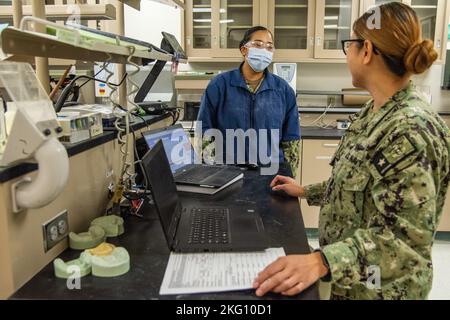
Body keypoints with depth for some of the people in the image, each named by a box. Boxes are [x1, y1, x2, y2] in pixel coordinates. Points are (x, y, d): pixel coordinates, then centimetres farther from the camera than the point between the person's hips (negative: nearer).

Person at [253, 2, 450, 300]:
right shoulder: (375, 111, 1)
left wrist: (321, 261, -39)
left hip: (379, 288, -8)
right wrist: (306, 191, 13)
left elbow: (409, 237, -30)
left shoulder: (411, 129, -29)